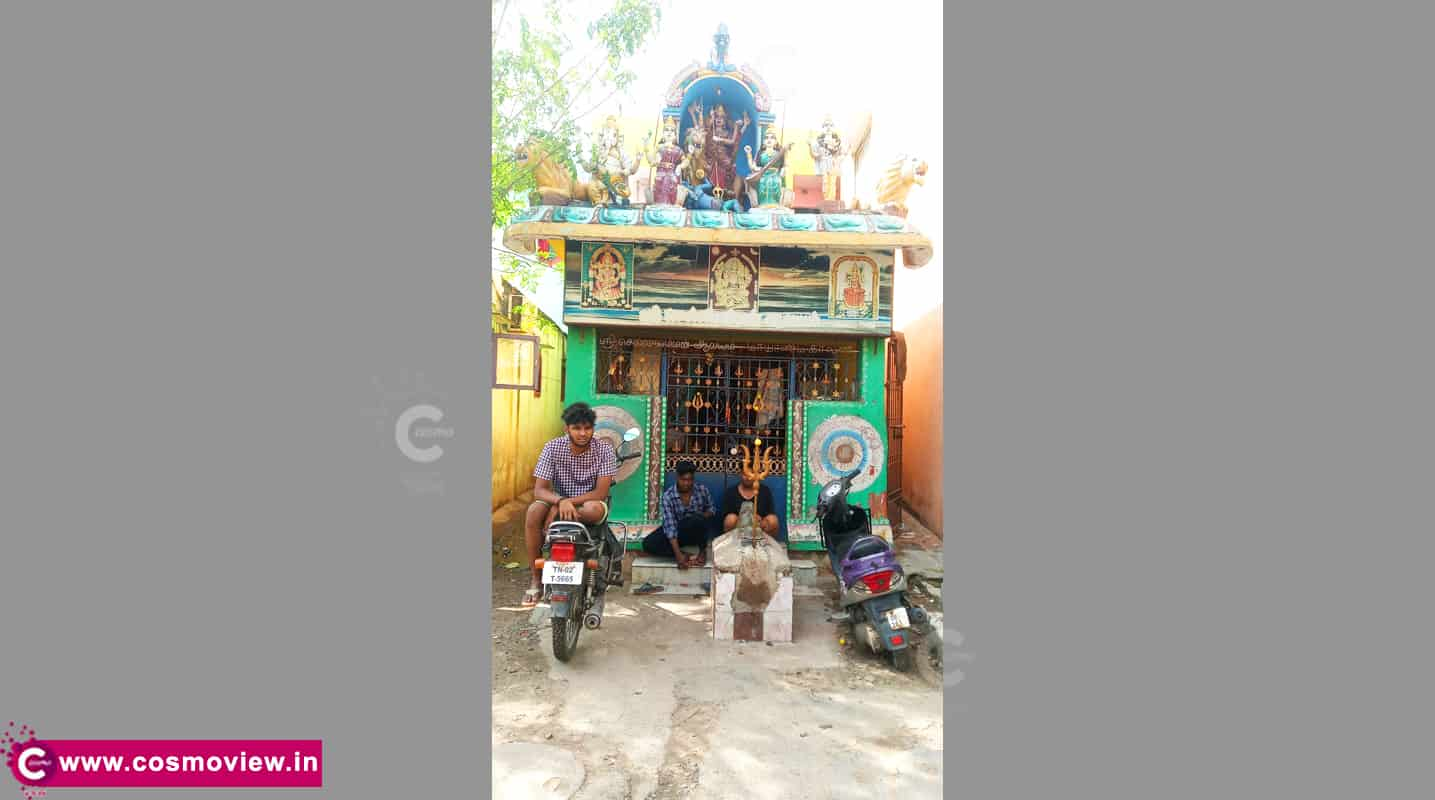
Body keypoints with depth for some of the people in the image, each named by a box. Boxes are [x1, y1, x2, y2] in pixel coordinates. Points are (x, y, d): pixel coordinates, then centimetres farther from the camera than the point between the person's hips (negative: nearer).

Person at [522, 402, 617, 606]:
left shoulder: (604, 450, -13)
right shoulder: (553, 448, -10)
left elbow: (601, 492, -17)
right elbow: (539, 490, -15)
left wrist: (569, 502, -28)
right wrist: (560, 501, -36)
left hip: (589, 503, -2)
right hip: (559, 501, 2)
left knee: (594, 509, -37)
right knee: (534, 511, -29)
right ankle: (536, 579, -17)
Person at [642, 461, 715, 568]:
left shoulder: (702, 489, -14)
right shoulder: (668, 496, -20)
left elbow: (711, 508, 5)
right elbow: (670, 526, -24)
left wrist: (704, 516, -20)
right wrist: (678, 554, -33)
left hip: (696, 531, 0)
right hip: (677, 530, 0)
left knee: (697, 519, -37)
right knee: (649, 544, -24)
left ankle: (702, 550, -11)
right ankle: (683, 554, -18)